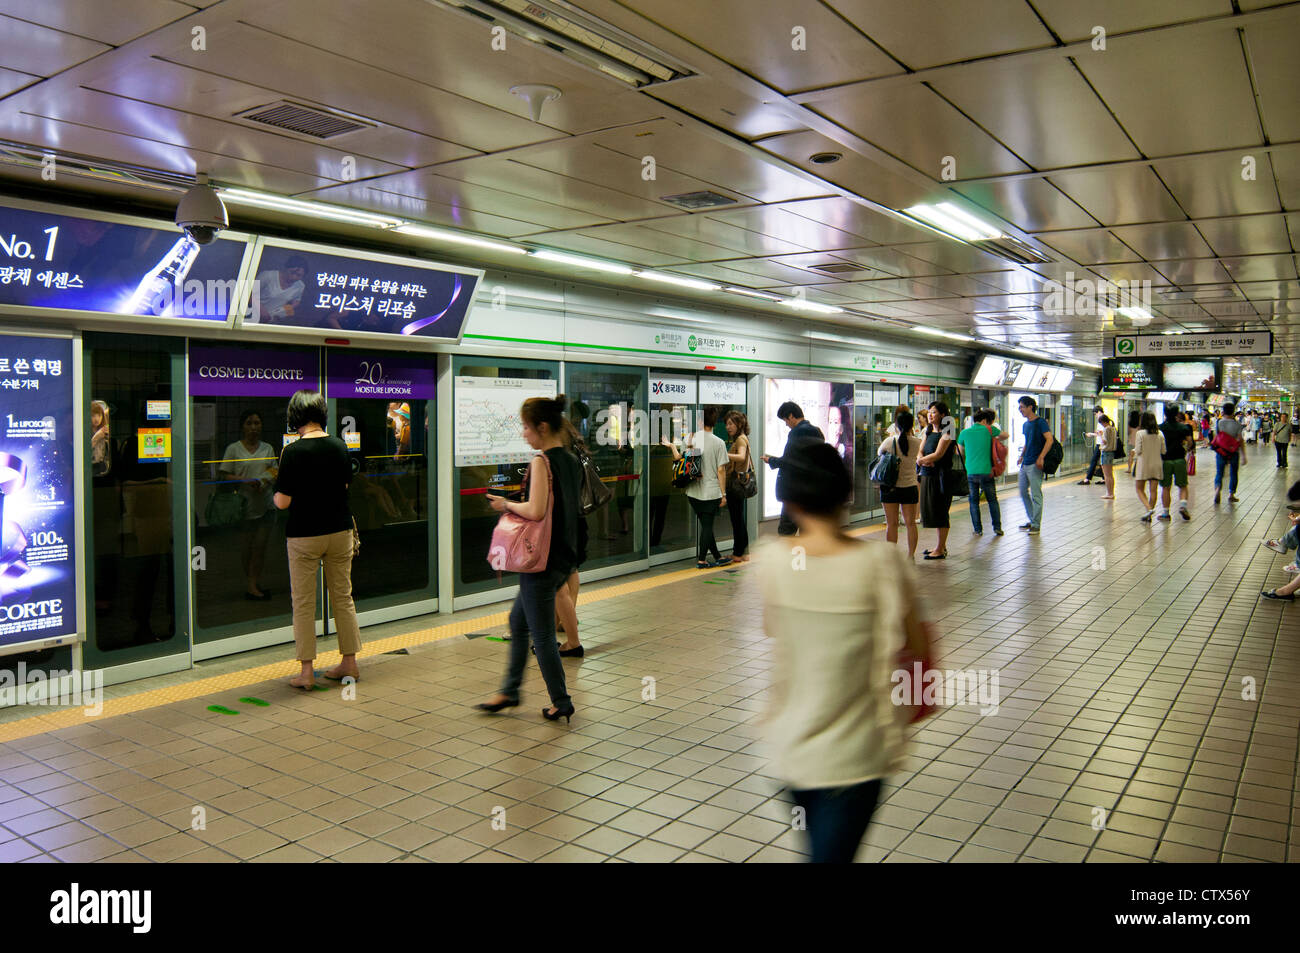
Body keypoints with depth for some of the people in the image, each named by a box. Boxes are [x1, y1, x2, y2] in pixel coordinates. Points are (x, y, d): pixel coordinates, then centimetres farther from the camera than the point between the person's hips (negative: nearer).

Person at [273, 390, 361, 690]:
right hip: (340, 530, 4)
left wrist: (275, 492, 6)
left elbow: (282, 502, -15)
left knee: (303, 604, 5)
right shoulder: (339, 446, -1)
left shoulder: (292, 452, -15)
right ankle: (349, 663, 20)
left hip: (304, 536, -4)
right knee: (343, 598, 13)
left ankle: (306, 672, 9)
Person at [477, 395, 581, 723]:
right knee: (518, 622, 22)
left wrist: (507, 504, -9)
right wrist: (514, 505, 14)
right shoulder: (571, 461, 8)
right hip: (564, 557, 9)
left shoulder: (541, 462, -18)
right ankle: (509, 691, 32)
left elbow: (536, 511, -27)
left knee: (542, 635, 5)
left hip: (541, 559, -9)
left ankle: (561, 702, 16)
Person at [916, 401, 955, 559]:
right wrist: (922, 460, -13)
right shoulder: (928, 431, 15)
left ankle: (941, 550, 4)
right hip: (927, 475, 8)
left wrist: (922, 460, -7)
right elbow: (920, 452, 8)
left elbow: (938, 454, -17)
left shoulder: (946, 432, -9)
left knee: (940, 511, -3)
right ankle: (941, 545, 24)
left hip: (941, 476, -8)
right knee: (930, 510, 12)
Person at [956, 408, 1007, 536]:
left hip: (970, 472, 1)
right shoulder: (989, 430, -2)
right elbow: (1005, 436, 15)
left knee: (974, 502, 11)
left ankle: (978, 529, 10)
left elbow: (959, 452, 14)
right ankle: (997, 527, 13)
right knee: (992, 500, 15)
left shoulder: (964, 433, 3)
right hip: (987, 472, -1)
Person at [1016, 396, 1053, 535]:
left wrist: (1041, 457, -24)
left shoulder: (1040, 422, -10)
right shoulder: (1025, 424, 15)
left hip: (1035, 464, -9)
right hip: (1025, 464, 9)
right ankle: (1032, 520, 24)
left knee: (1036, 494, -4)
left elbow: (1050, 440, -18)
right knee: (1023, 492, 12)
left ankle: (1036, 525, 0)